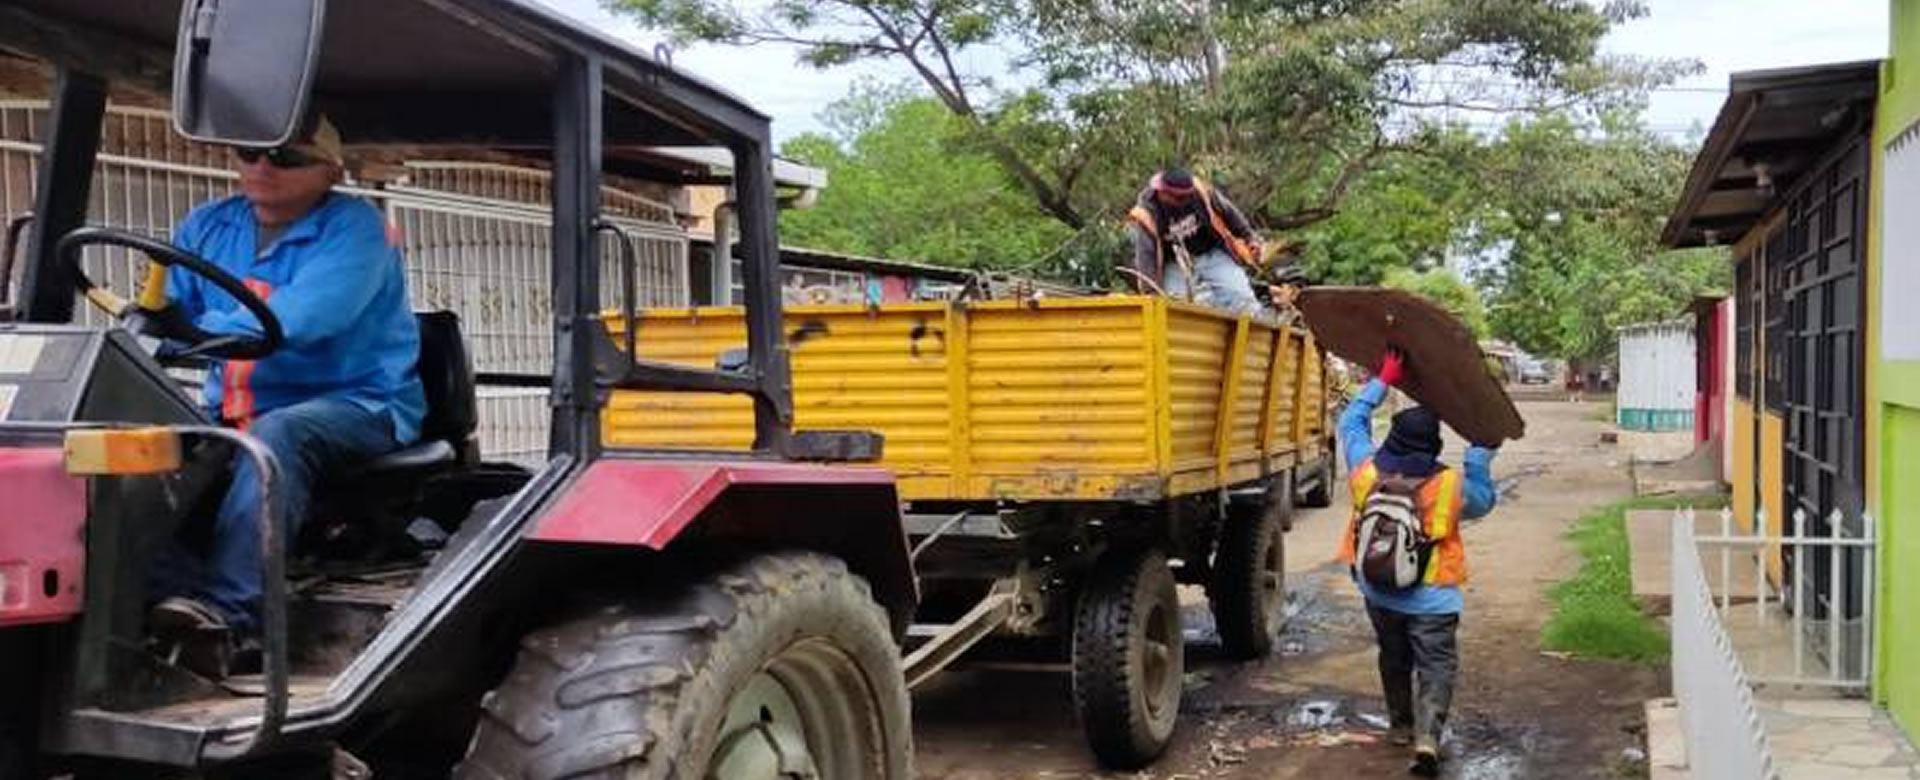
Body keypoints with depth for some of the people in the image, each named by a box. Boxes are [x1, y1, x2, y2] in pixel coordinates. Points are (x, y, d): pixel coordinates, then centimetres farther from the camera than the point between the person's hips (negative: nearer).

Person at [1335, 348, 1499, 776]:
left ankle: (1400, 725, 35)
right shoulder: (1450, 485, -15)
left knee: (1394, 661, 22)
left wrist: (1383, 380, 6)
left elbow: (1350, 423, 6)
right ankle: (1427, 737, -12)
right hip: (1432, 600, -4)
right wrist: (1480, 455, 10)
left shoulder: (1367, 471, -9)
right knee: (1435, 667, 2)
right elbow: (1484, 501, 6)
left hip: (1380, 593, 4)